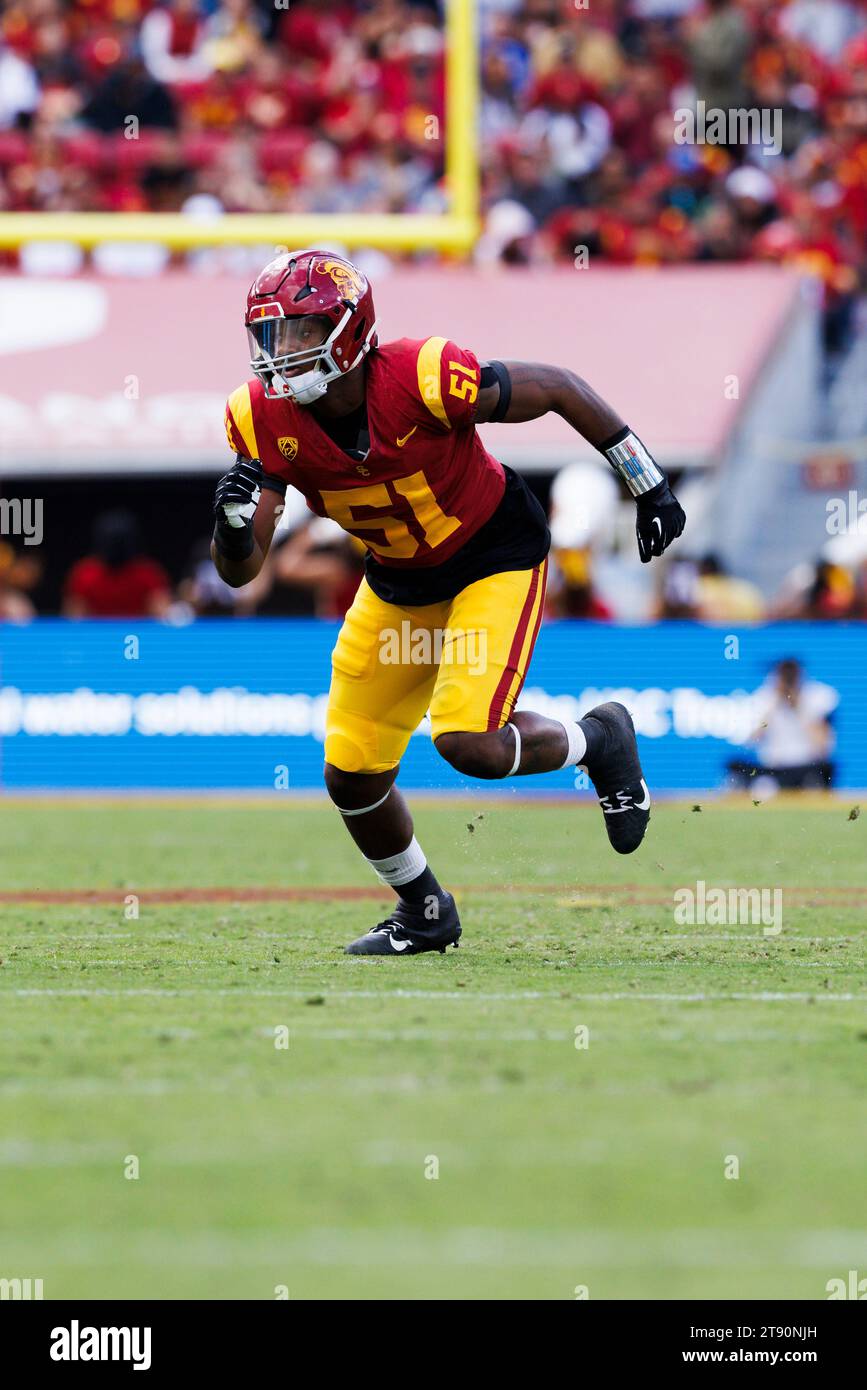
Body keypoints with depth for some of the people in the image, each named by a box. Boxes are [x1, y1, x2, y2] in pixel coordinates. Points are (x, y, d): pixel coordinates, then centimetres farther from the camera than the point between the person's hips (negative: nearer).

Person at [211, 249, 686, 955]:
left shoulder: (420, 378, -32)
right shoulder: (266, 419, -18)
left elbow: (558, 388, -17)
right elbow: (240, 569, -14)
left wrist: (649, 485, -9)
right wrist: (233, 521, -38)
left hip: (497, 558, -5)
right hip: (399, 583, 5)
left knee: (470, 743, -23)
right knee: (352, 777, 3)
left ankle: (598, 740, 10)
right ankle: (424, 914, 30)